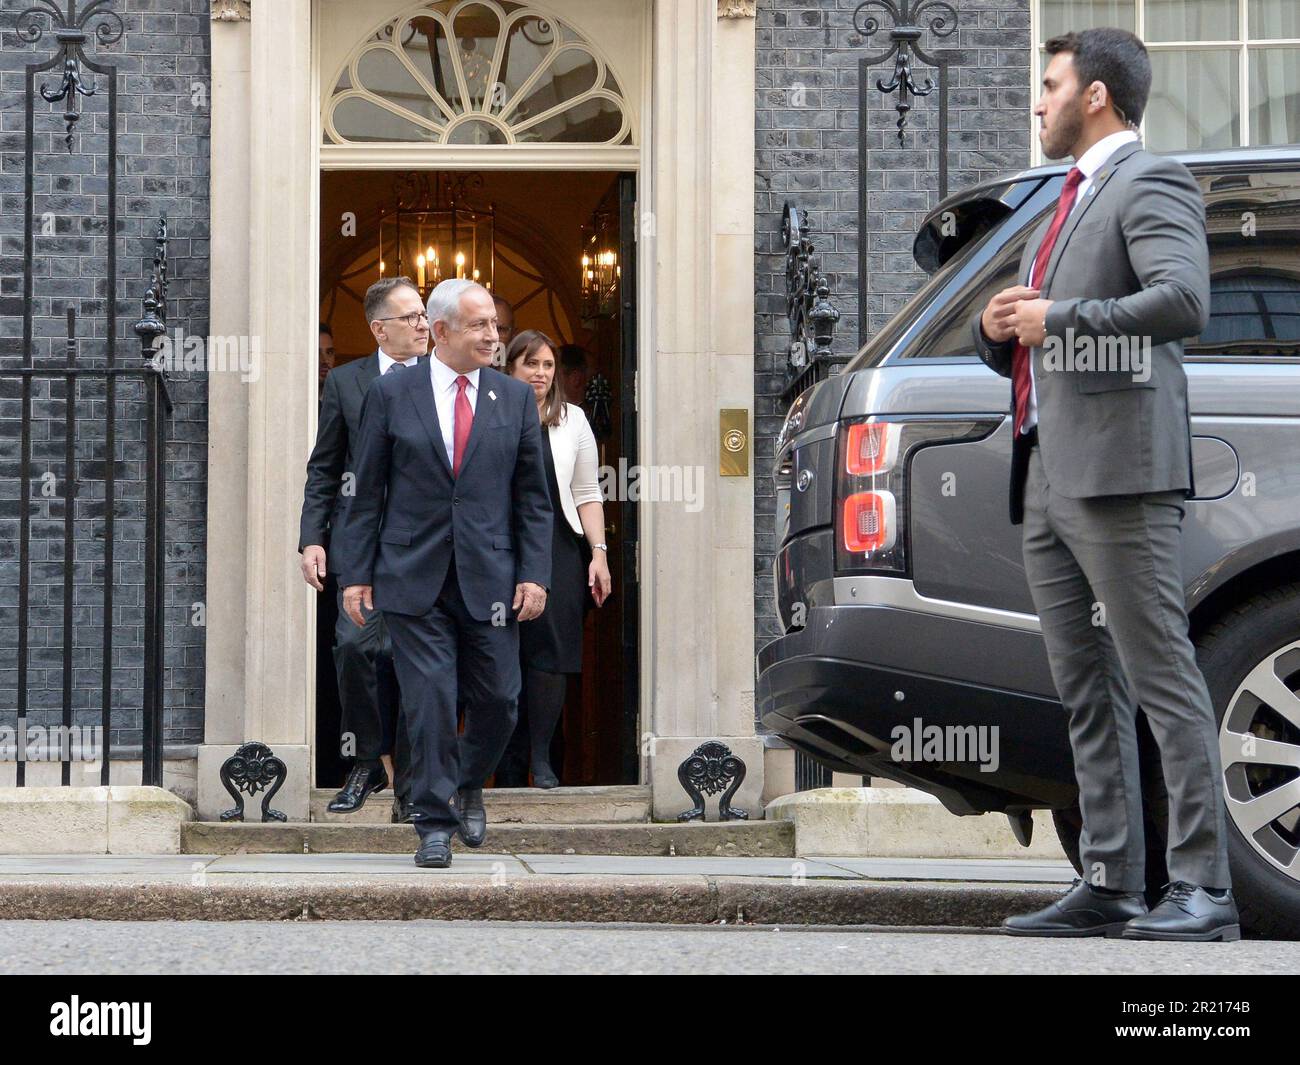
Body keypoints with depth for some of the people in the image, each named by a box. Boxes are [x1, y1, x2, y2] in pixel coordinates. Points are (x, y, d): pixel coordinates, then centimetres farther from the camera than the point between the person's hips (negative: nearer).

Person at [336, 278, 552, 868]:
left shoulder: (515, 397, 7)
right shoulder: (391, 393, 2)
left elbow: (532, 494, 8)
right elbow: (367, 491, 4)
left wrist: (535, 573, 0)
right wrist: (356, 573, 0)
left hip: (490, 577, 2)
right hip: (413, 576, -2)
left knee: (497, 699, 3)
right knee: (429, 699, -4)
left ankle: (468, 786, 31)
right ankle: (435, 821, 8)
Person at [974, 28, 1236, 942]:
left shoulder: (1150, 184, -3)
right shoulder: (1068, 206, 26)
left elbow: (1185, 301, -22)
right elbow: (1016, 354, 29)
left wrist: (1059, 318, -15)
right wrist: (998, 328, 6)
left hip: (1115, 472, -10)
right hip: (1046, 480, 10)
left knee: (1163, 678, -10)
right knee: (1087, 692, 7)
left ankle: (1204, 888, -10)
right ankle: (1110, 885, 9)